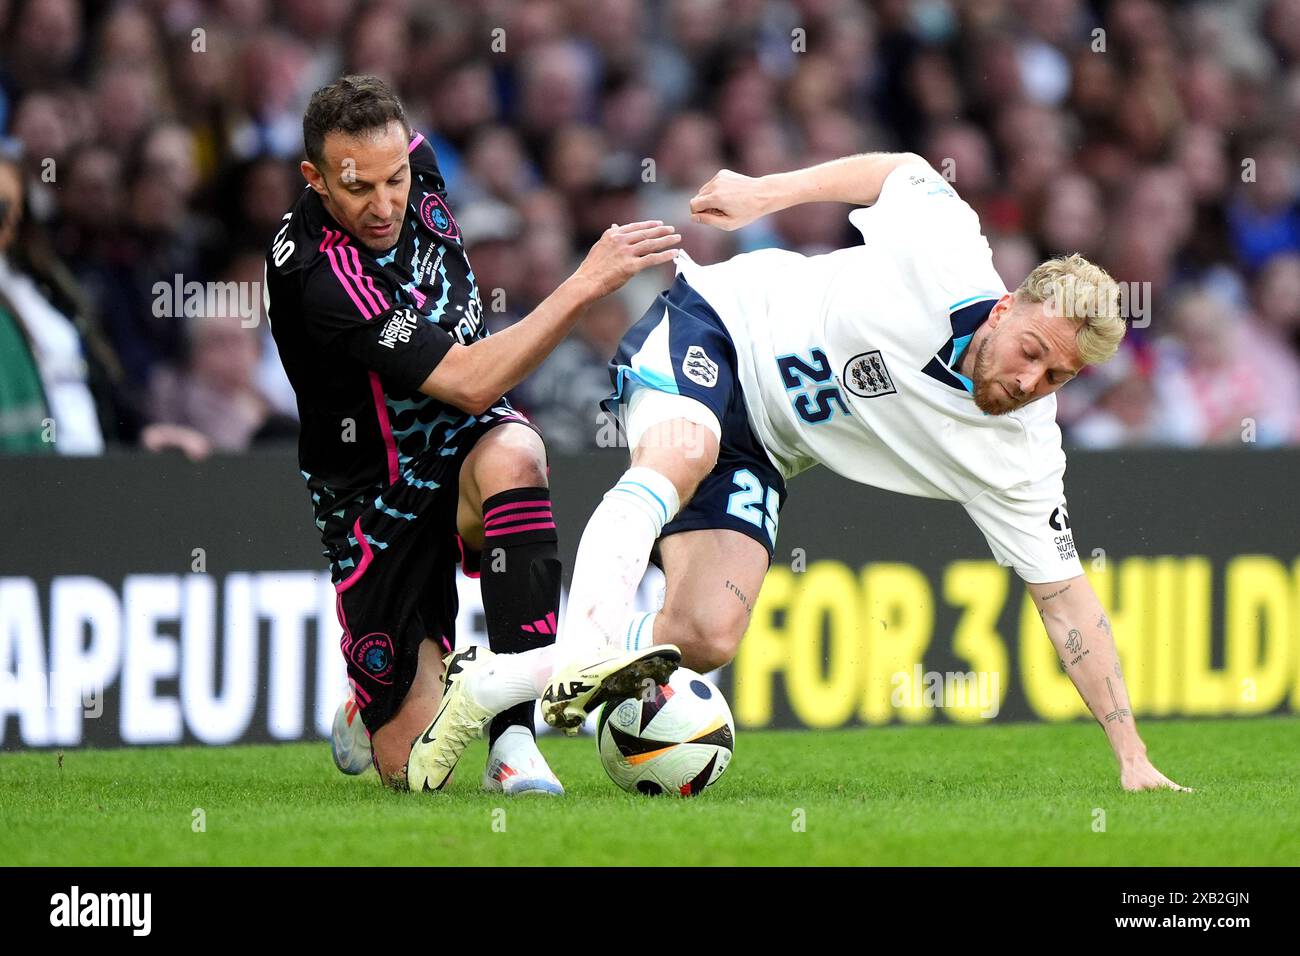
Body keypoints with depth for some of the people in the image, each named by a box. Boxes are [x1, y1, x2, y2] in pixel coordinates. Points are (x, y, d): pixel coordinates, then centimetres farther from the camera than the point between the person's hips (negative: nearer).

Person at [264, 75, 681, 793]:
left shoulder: (415, 161, -8)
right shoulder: (320, 275, -30)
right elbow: (469, 383, -34)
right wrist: (585, 283, -36)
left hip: (463, 451, 5)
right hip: (378, 506, -5)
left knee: (513, 454, -36)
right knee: (415, 768, -7)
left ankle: (512, 737, -35)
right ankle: (367, 705, 33)